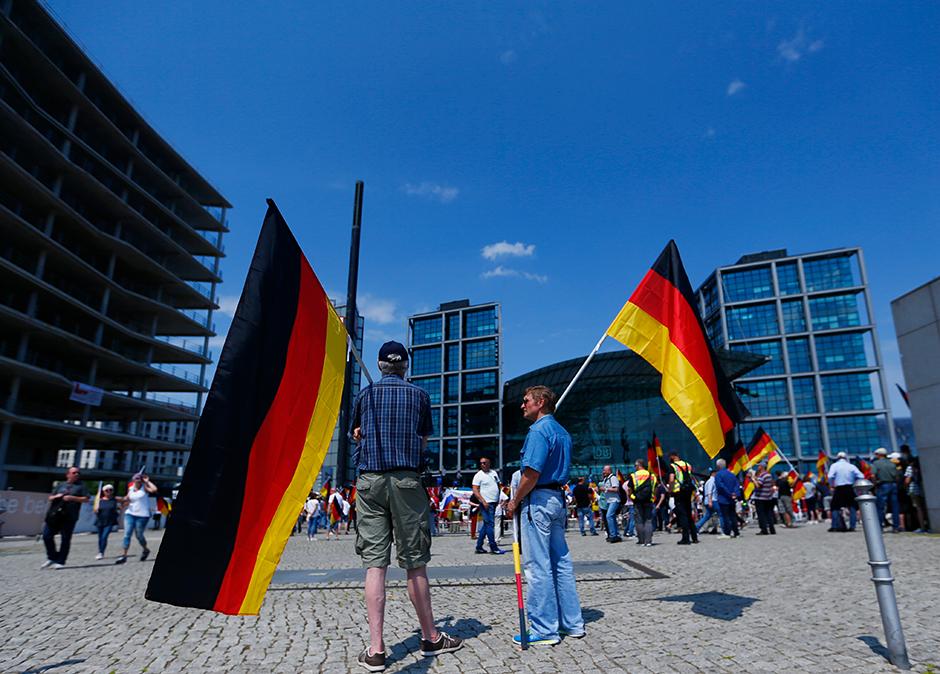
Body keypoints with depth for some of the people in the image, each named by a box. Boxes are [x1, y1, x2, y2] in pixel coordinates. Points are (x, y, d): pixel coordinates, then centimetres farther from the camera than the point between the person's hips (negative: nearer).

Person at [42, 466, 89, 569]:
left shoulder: (80, 486, 9)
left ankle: (60, 561, 7)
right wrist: (56, 496, -3)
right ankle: (52, 558, 18)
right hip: (55, 514, 3)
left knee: (65, 539, -1)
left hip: (69, 517, -3)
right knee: (47, 535, 0)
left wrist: (72, 498, -12)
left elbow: (86, 499, 0)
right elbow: (50, 498, 19)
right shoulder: (60, 485, 18)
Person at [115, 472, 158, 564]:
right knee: (127, 534, -6)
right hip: (130, 514, 4)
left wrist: (147, 481, -12)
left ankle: (145, 550, 29)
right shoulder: (130, 489, 8)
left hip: (142, 515, -4)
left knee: (139, 535, 5)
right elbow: (127, 499, 20)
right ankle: (124, 555, -2)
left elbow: (154, 489, -24)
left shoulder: (144, 487, -4)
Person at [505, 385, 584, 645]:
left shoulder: (538, 430, -14)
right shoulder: (562, 432, 16)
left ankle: (544, 630, 5)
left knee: (538, 566, -2)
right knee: (561, 563, 14)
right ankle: (572, 624, 21)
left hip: (538, 499, -10)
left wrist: (515, 501, -10)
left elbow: (532, 473, -22)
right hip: (558, 499, 10)